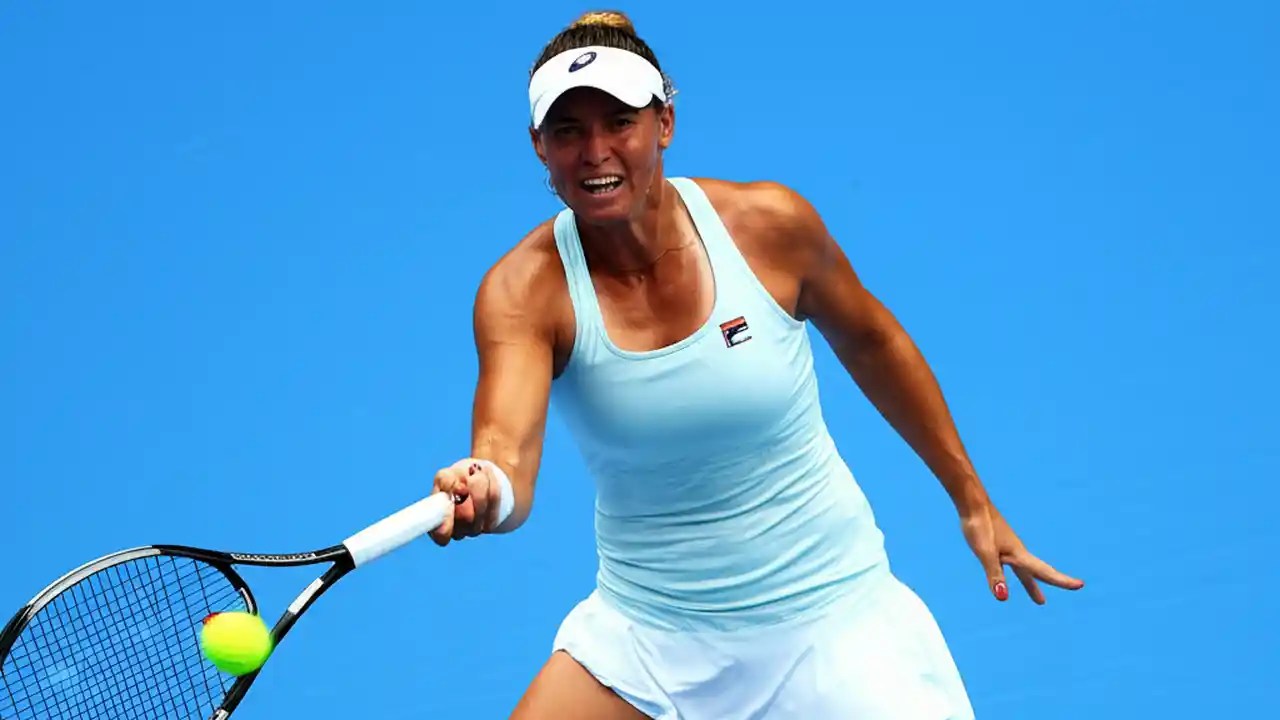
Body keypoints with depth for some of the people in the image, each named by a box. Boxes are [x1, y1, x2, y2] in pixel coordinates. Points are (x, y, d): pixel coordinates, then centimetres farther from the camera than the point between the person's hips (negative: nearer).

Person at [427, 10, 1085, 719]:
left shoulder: (770, 222, -13)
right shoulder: (526, 288, -15)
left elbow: (870, 341, 5)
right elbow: (506, 453, -30)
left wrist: (970, 499, 10)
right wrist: (484, 493, -55)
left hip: (827, 615, 0)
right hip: (645, 632, 1)